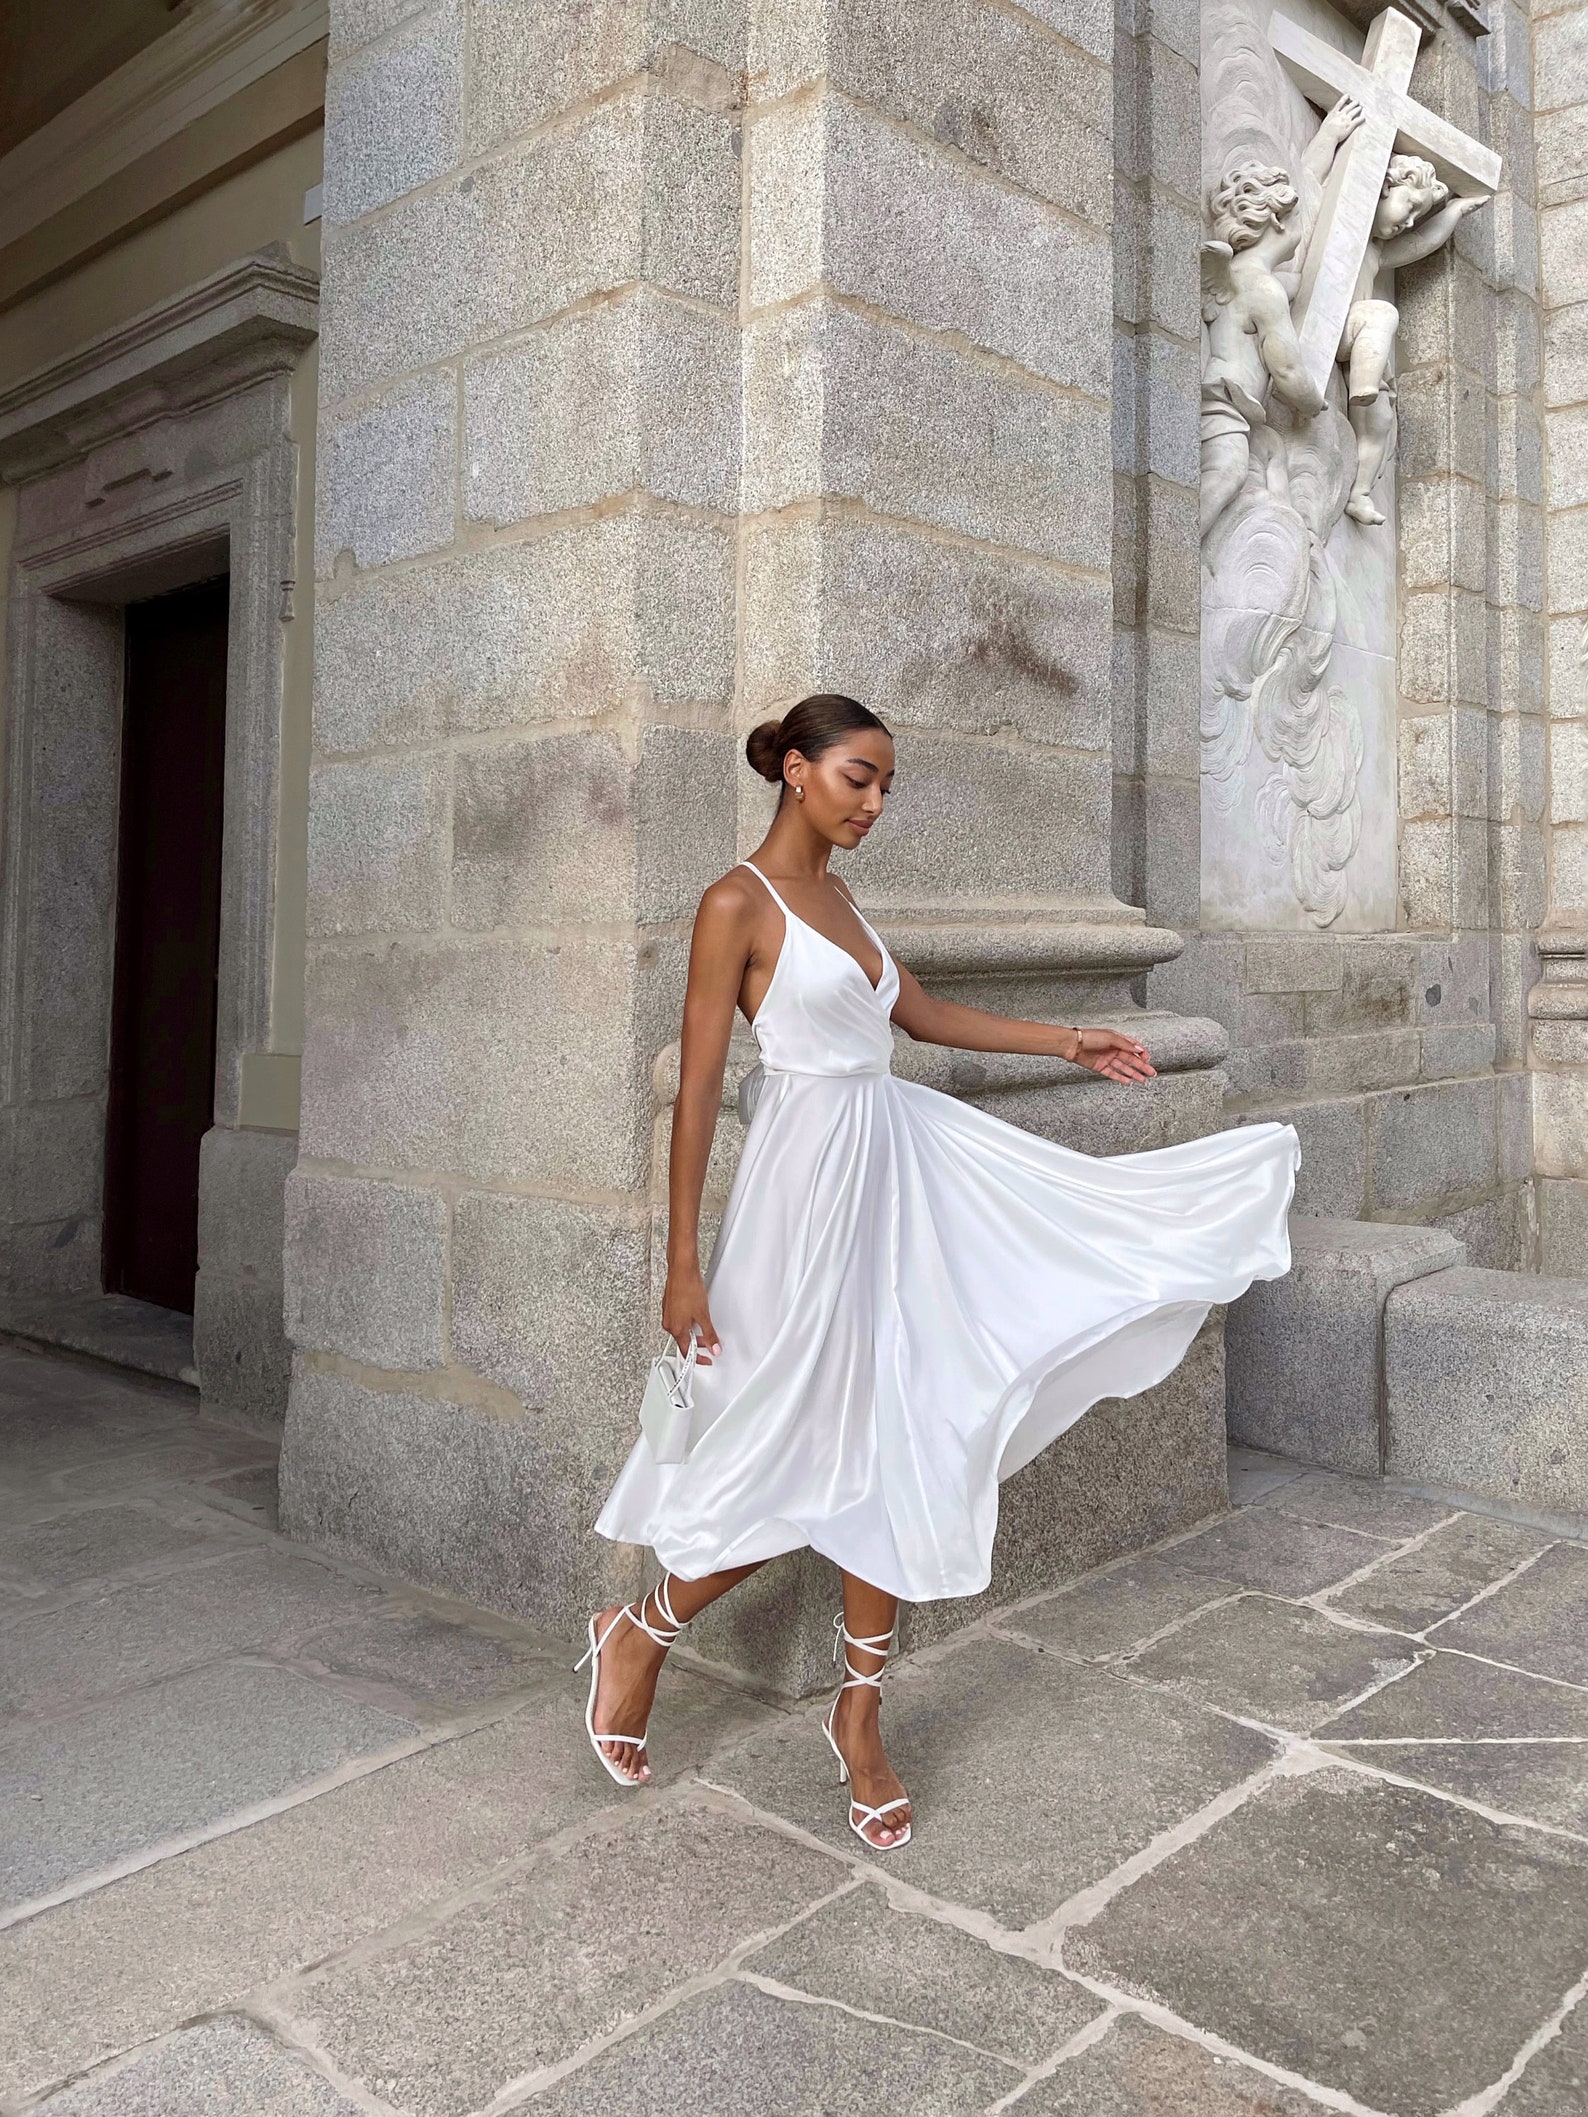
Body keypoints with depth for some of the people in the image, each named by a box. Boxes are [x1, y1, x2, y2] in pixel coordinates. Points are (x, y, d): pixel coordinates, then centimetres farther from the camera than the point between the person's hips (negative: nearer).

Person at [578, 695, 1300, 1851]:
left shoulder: (838, 896, 12)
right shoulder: (737, 904, -12)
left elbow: (919, 1010, 23)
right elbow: (697, 1088, -14)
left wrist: (1067, 1041, 25)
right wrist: (684, 1264, -15)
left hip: (902, 1162, 8)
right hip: (809, 1179, -8)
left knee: (896, 1446, 8)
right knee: (799, 1460, 0)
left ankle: (860, 1718, 23)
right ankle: (637, 1637, 25)